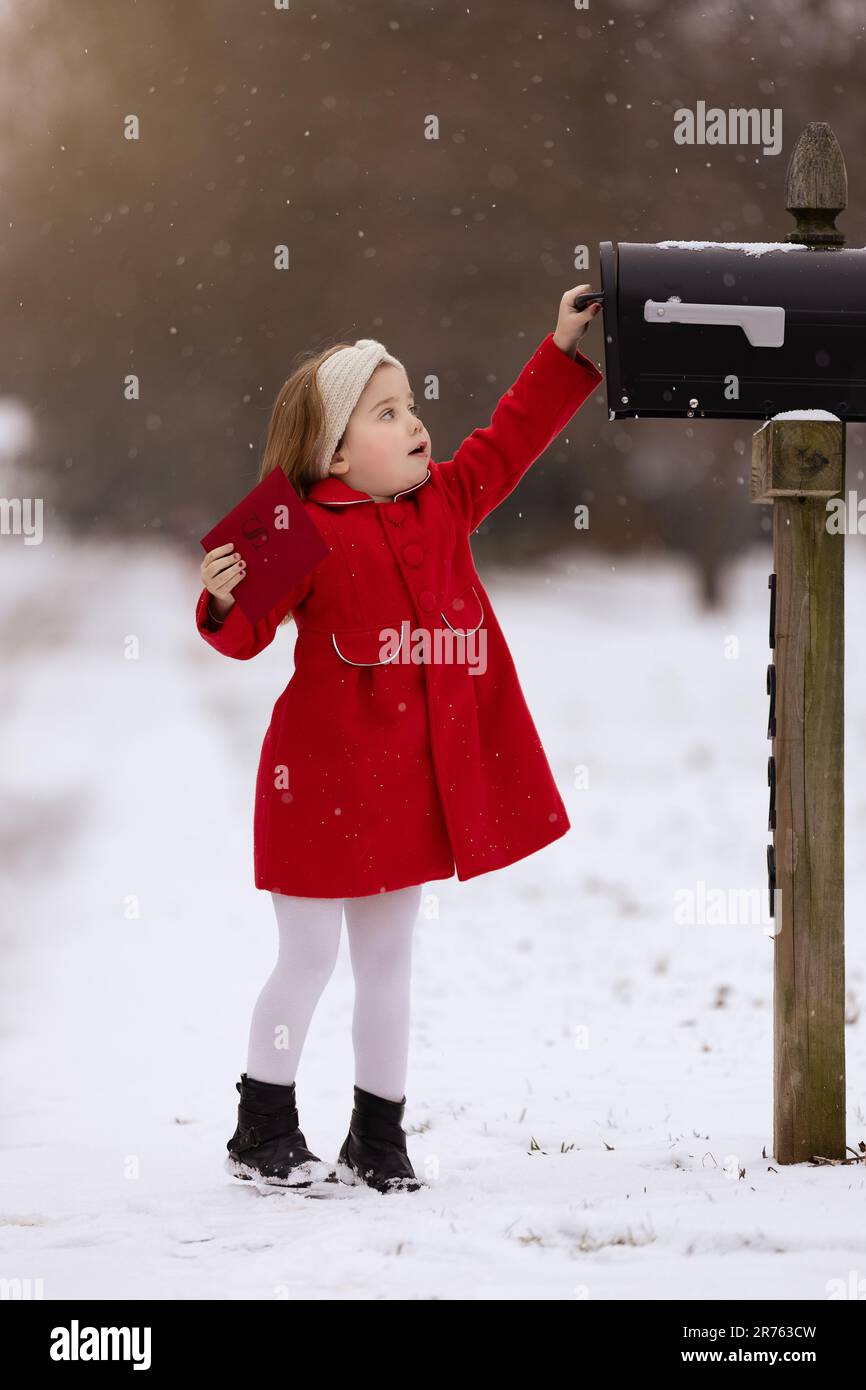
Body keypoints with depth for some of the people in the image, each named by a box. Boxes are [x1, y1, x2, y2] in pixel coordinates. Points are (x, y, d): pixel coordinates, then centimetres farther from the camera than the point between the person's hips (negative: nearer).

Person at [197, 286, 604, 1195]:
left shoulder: (444, 504, 7)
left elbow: (513, 436, 14)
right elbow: (249, 632, -16)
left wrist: (566, 350, 9)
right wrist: (224, 599, -37)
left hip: (412, 776, 6)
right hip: (324, 776, -6)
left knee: (387, 960, 13)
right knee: (309, 957, 1)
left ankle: (379, 1138, 20)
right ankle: (264, 1132, 13)